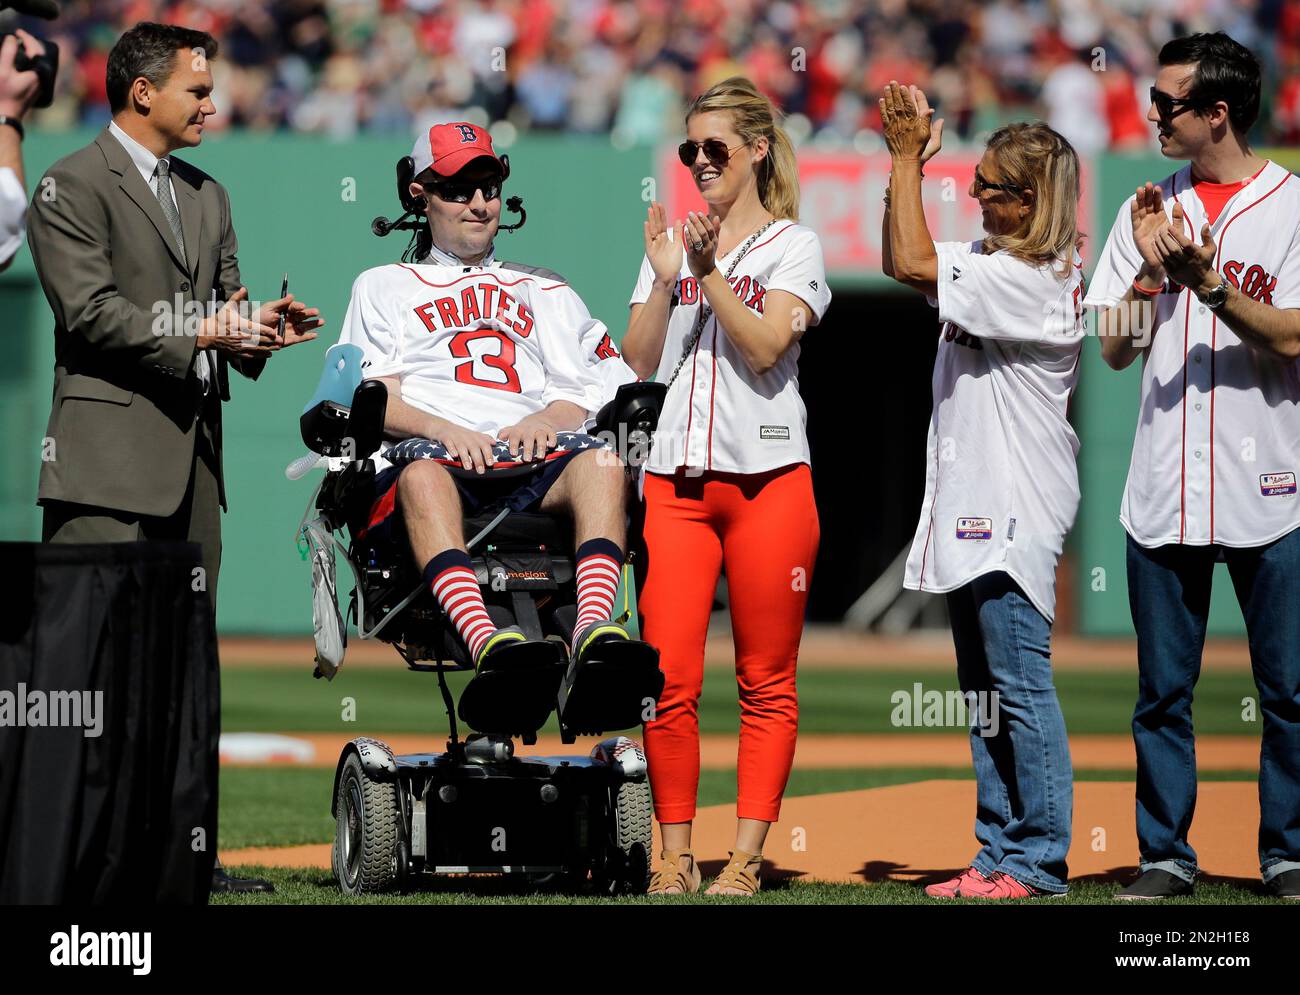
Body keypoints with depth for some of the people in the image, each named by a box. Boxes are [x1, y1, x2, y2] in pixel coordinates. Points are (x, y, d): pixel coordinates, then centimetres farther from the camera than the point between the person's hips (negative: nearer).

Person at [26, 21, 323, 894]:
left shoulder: (208, 197, 22)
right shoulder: (74, 185, -4)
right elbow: (90, 311, -14)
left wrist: (260, 326, -1)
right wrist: (196, 337, -19)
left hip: (194, 453, 8)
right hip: (109, 452, -8)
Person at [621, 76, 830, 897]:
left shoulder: (793, 245, 4)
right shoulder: (671, 240, 16)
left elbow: (765, 347, -11)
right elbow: (637, 362, 8)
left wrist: (710, 274, -17)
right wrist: (666, 278, -4)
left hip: (767, 478, -3)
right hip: (675, 480, 3)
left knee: (767, 681, 0)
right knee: (669, 678, -4)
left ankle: (748, 856, 3)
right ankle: (676, 854, 3)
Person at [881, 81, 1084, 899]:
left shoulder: (1035, 280, -17)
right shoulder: (1002, 268, 13)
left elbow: (912, 262, -22)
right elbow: (904, 264, 19)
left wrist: (908, 157, -15)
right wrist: (909, 161, 9)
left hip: (1014, 511, -10)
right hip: (975, 509, 10)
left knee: (1021, 685, -6)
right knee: (984, 692, 13)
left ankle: (1040, 861, -2)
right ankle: (1001, 853, 18)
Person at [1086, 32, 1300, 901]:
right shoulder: (1150, 210, 12)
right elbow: (1117, 347, 9)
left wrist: (1207, 281, -20)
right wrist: (1152, 271, -7)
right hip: (1164, 488, 4)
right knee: (1162, 690, 6)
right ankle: (1166, 855, 12)